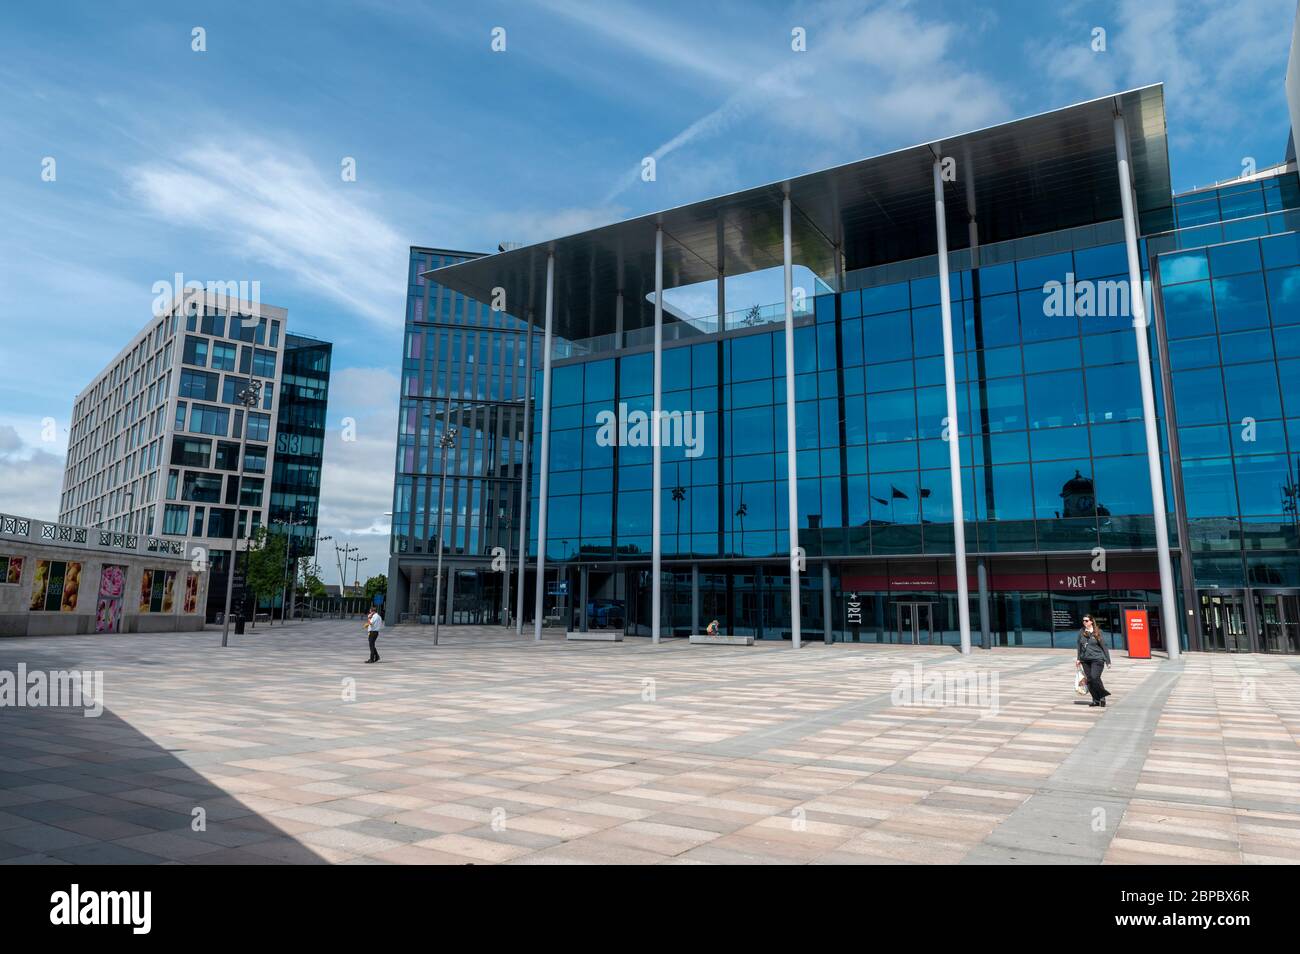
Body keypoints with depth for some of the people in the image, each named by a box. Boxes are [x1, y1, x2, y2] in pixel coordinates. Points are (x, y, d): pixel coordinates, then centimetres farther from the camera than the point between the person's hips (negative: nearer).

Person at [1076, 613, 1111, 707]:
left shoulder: (1098, 632, -4)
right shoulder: (1081, 632, 7)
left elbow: (1104, 646, -1)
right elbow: (1079, 646, 16)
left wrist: (1107, 660, -2)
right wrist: (1078, 658, 15)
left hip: (1097, 659, -5)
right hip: (1085, 660, 5)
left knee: (1095, 678, -15)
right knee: (1089, 680, 5)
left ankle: (1102, 696, 7)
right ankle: (1096, 699, 15)